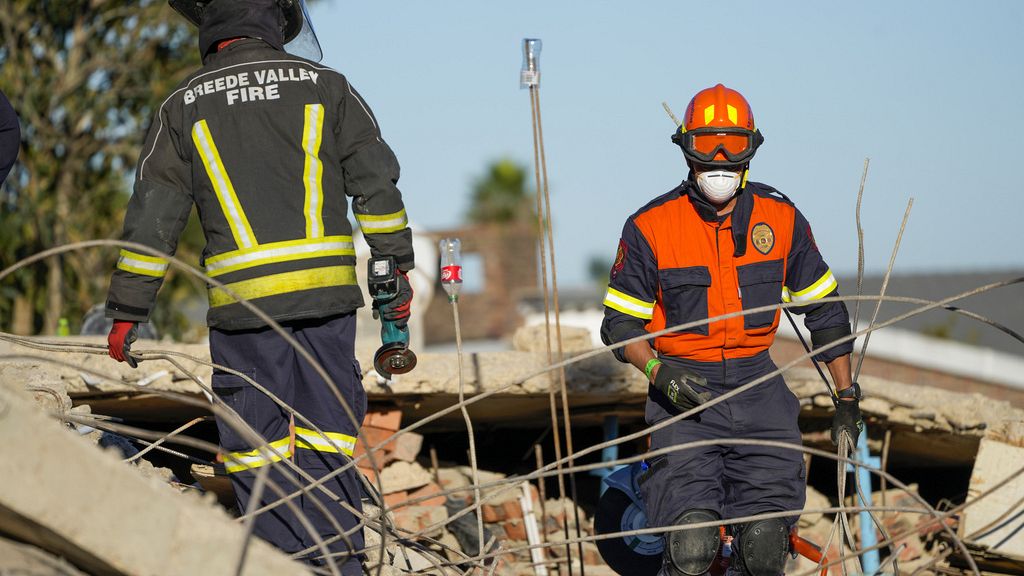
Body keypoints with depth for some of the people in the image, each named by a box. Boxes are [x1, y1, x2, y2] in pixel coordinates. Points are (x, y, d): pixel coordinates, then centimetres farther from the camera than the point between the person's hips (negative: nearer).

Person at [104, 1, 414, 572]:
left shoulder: (183, 107, 6)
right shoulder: (325, 86, 7)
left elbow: (151, 218, 5)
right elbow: (378, 182, 6)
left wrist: (127, 312, 9)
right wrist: (396, 268, 14)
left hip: (241, 301, -1)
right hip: (326, 291, 1)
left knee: (258, 443, 6)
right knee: (327, 435, 8)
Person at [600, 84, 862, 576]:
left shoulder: (781, 219, 3)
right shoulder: (650, 227, -4)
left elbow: (825, 311, 13)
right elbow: (620, 323, 2)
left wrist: (848, 397, 12)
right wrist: (660, 373, -16)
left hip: (757, 389, 2)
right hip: (684, 392, -2)